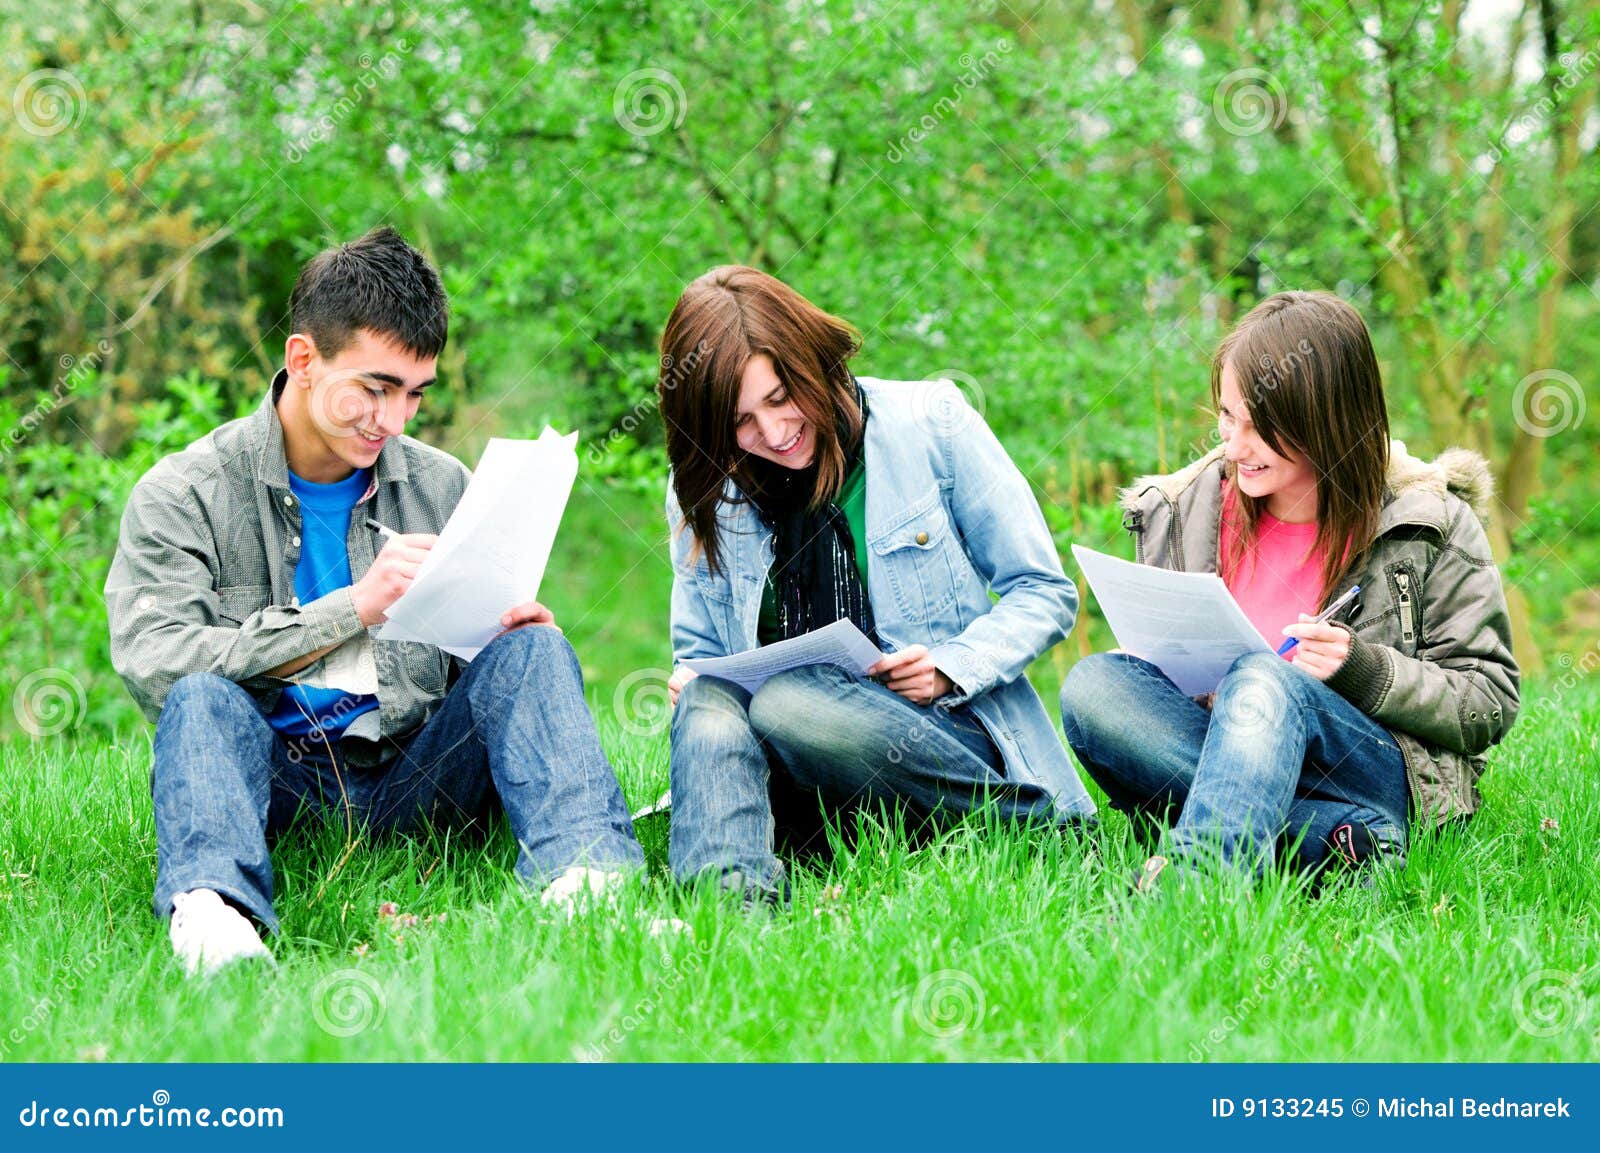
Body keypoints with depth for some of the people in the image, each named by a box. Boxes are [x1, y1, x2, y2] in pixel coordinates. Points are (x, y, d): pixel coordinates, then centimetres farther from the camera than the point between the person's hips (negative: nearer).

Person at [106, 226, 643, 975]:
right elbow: (154, 663, -17)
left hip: (408, 775, 3)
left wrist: (510, 627, -9)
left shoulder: (441, 486, 11)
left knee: (529, 650, -18)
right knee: (204, 697, -31)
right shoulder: (182, 496, -2)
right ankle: (212, 905, -59)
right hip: (273, 784, -3)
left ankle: (586, 869, -41)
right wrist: (354, 607, -23)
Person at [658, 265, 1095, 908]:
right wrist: (692, 683, -6)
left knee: (786, 703, -33)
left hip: (948, 732, -3)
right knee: (708, 696, -27)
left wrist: (950, 669, -15)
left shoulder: (928, 422, -1)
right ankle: (725, 892, -46)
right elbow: (698, 653, 19)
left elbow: (1046, 592, 2)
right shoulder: (701, 491, 9)